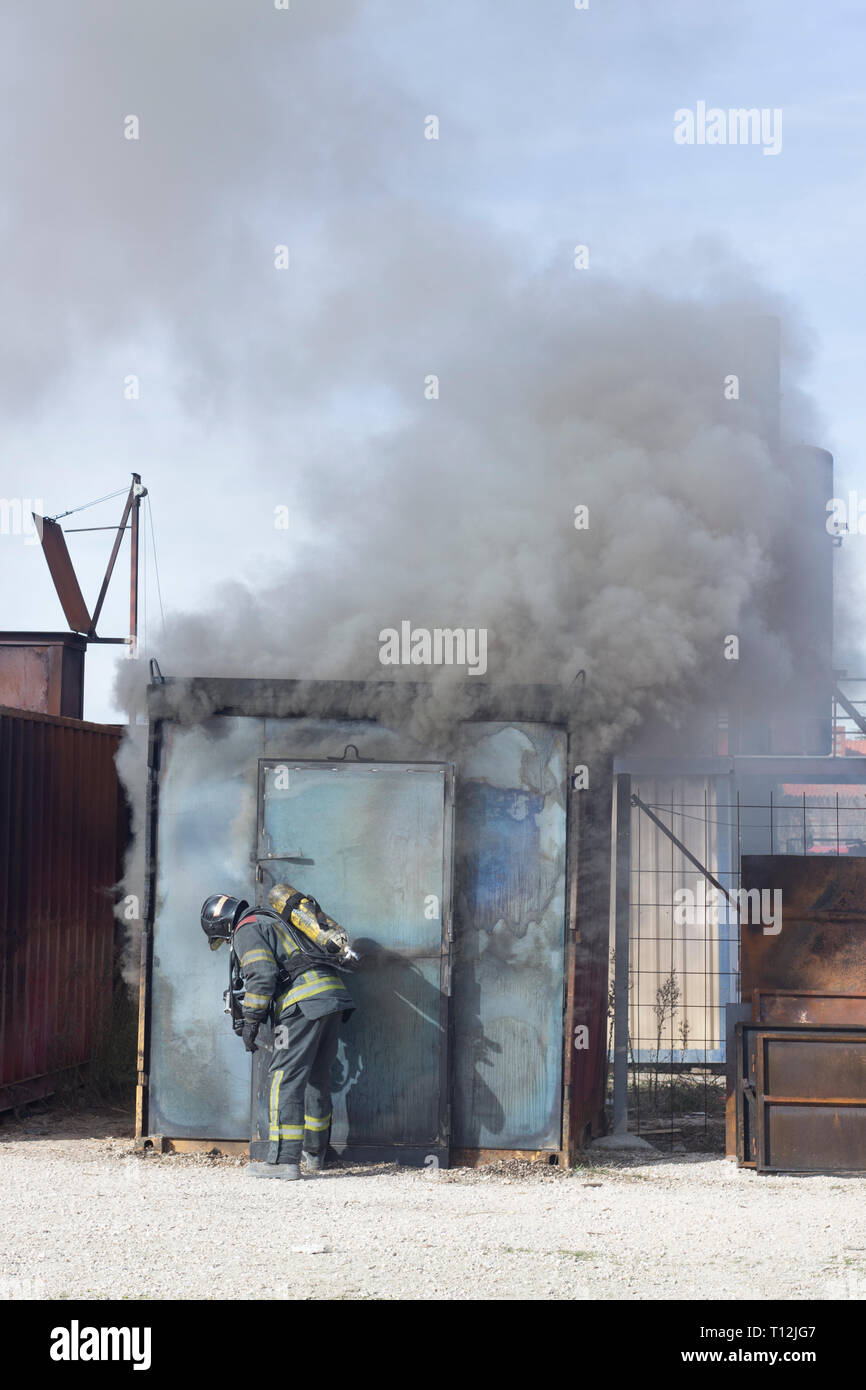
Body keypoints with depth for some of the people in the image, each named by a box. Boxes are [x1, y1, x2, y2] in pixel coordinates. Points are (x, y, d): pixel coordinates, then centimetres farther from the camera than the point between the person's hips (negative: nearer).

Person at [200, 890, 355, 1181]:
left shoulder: (246, 931, 1)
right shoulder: (272, 920, 30)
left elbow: (262, 976, -11)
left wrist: (250, 1021, -5)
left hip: (305, 1003, -9)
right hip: (334, 993, 9)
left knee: (285, 1078, -8)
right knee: (317, 1078, 18)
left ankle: (284, 1160, -13)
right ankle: (314, 1154, 29)